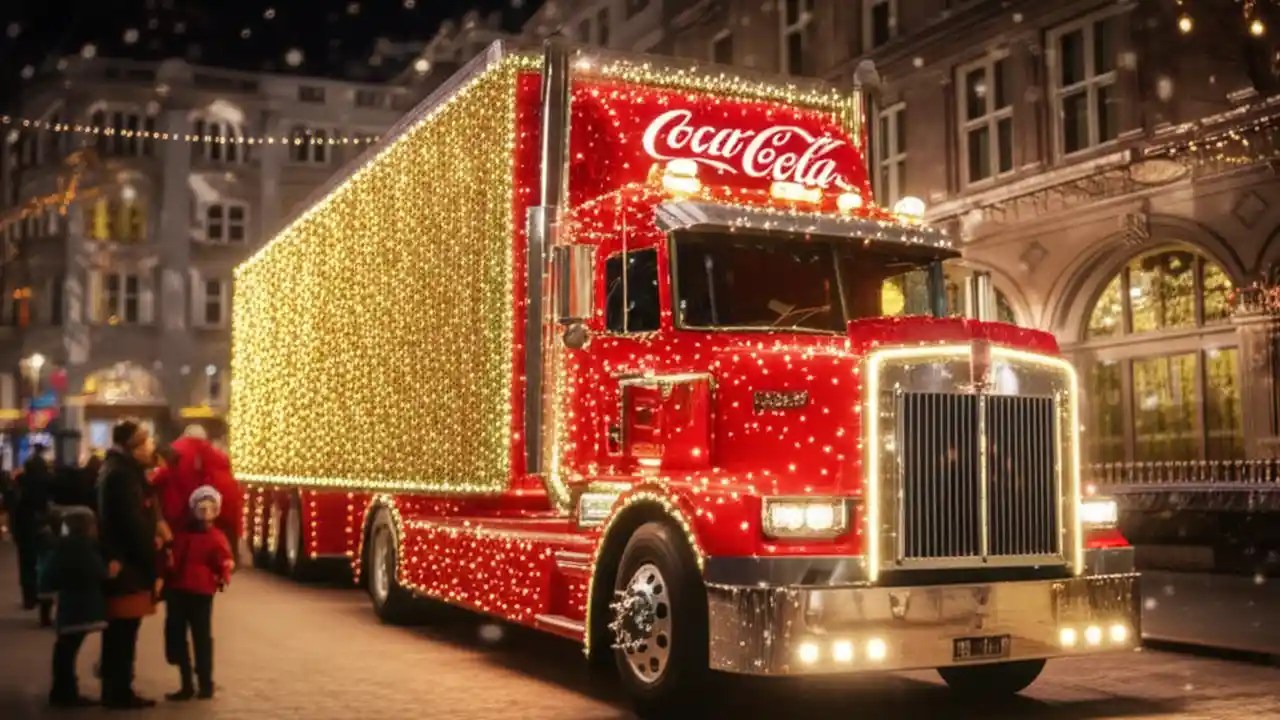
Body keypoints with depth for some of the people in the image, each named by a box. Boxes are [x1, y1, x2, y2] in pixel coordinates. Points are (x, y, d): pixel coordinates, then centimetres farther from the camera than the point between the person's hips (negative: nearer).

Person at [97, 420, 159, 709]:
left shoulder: (118, 469, 15)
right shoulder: (123, 475, -18)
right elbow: (135, 524, -21)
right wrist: (153, 565, -16)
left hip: (117, 562, 10)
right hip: (128, 565, -10)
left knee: (117, 631, 15)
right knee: (124, 632, -2)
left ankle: (114, 689, 22)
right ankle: (120, 692, 4)